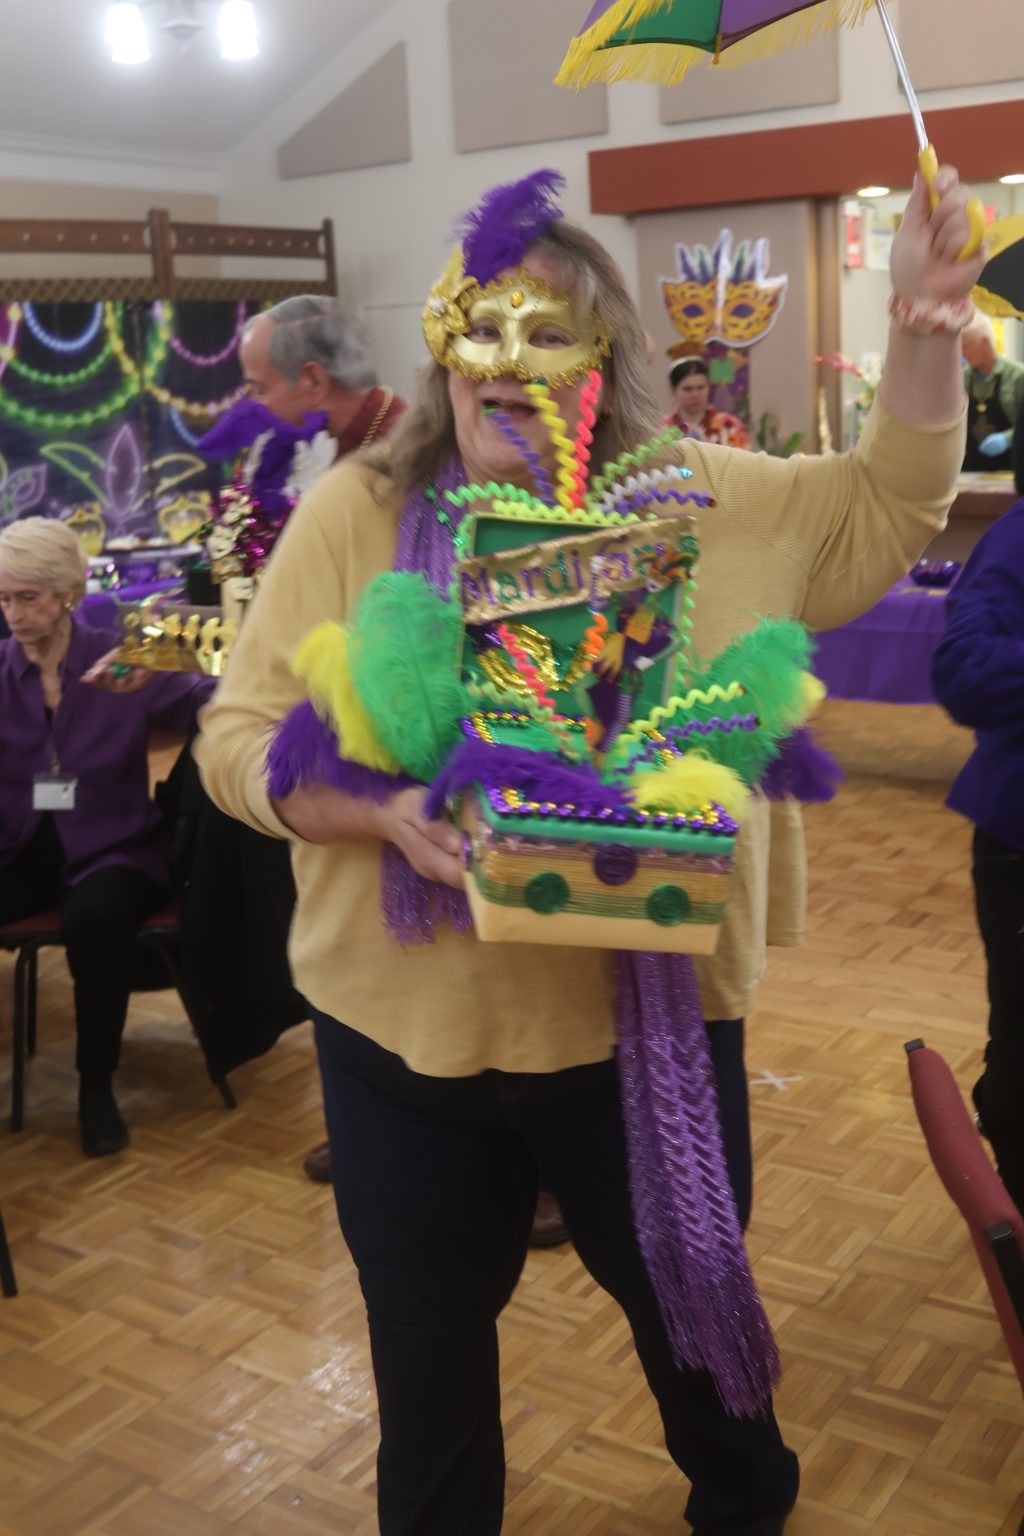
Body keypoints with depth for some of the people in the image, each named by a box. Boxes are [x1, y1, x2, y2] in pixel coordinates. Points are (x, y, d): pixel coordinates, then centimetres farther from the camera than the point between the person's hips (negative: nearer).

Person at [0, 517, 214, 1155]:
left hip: (112, 849, -2)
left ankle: (97, 1084, -11)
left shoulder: (118, 658, -3)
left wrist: (149, 680, -35)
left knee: (96, 915, -33)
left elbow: (213, 702, -16)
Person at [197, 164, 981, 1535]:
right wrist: (380, 813, -23)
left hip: (648, 1020, 1)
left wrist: (925, 333, -9)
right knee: (427, 1344, 20)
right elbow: (238, 735, -5)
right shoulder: (354, 512, -6)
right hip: (406, 1026, 0)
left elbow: (890, 511, 6)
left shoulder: (695, 496, -3)